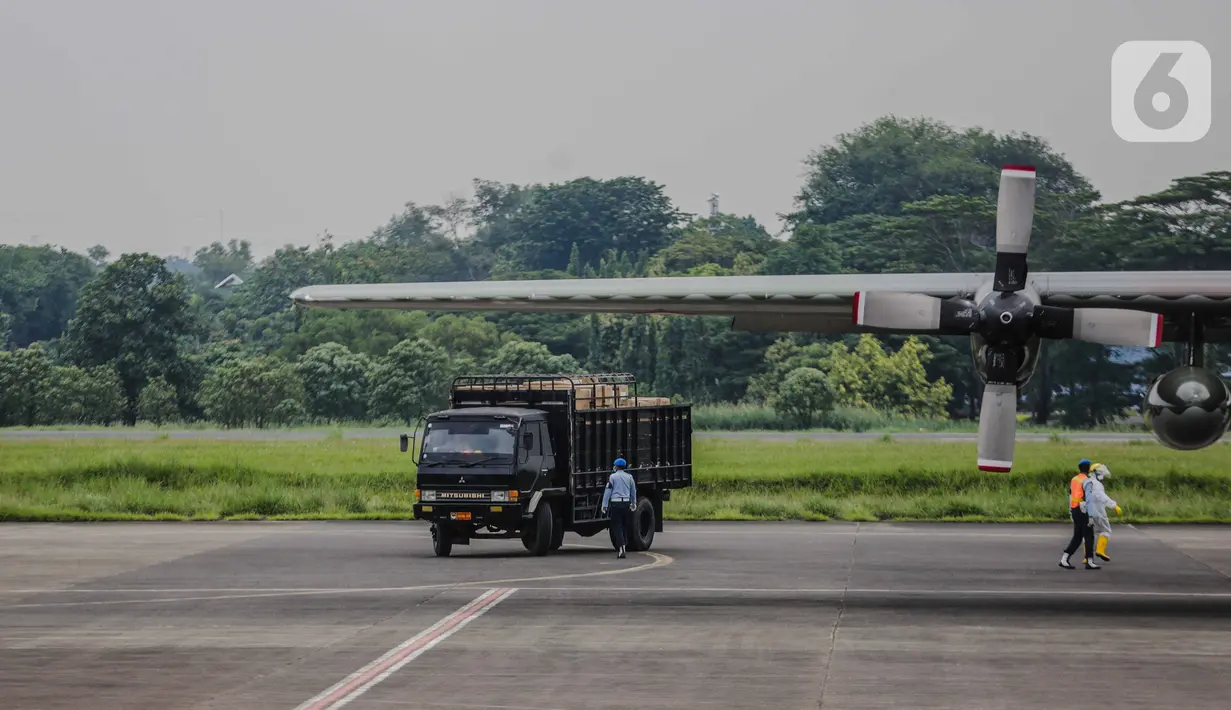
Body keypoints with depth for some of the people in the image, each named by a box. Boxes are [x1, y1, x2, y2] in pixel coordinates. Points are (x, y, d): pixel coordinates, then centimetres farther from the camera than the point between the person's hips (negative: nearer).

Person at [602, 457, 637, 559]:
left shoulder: (612, 477, -3)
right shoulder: (629, 477, 10)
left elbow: (607, 491, -5)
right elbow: (633, 491, 20)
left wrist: (604, 506, -1)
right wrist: (633, 503, 35)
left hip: (616, 503, -4)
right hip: (626, 503, 4)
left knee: (617, 526, -4)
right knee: (625, 526, 16)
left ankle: (621, 549, -15)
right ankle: (624, 544, 20)